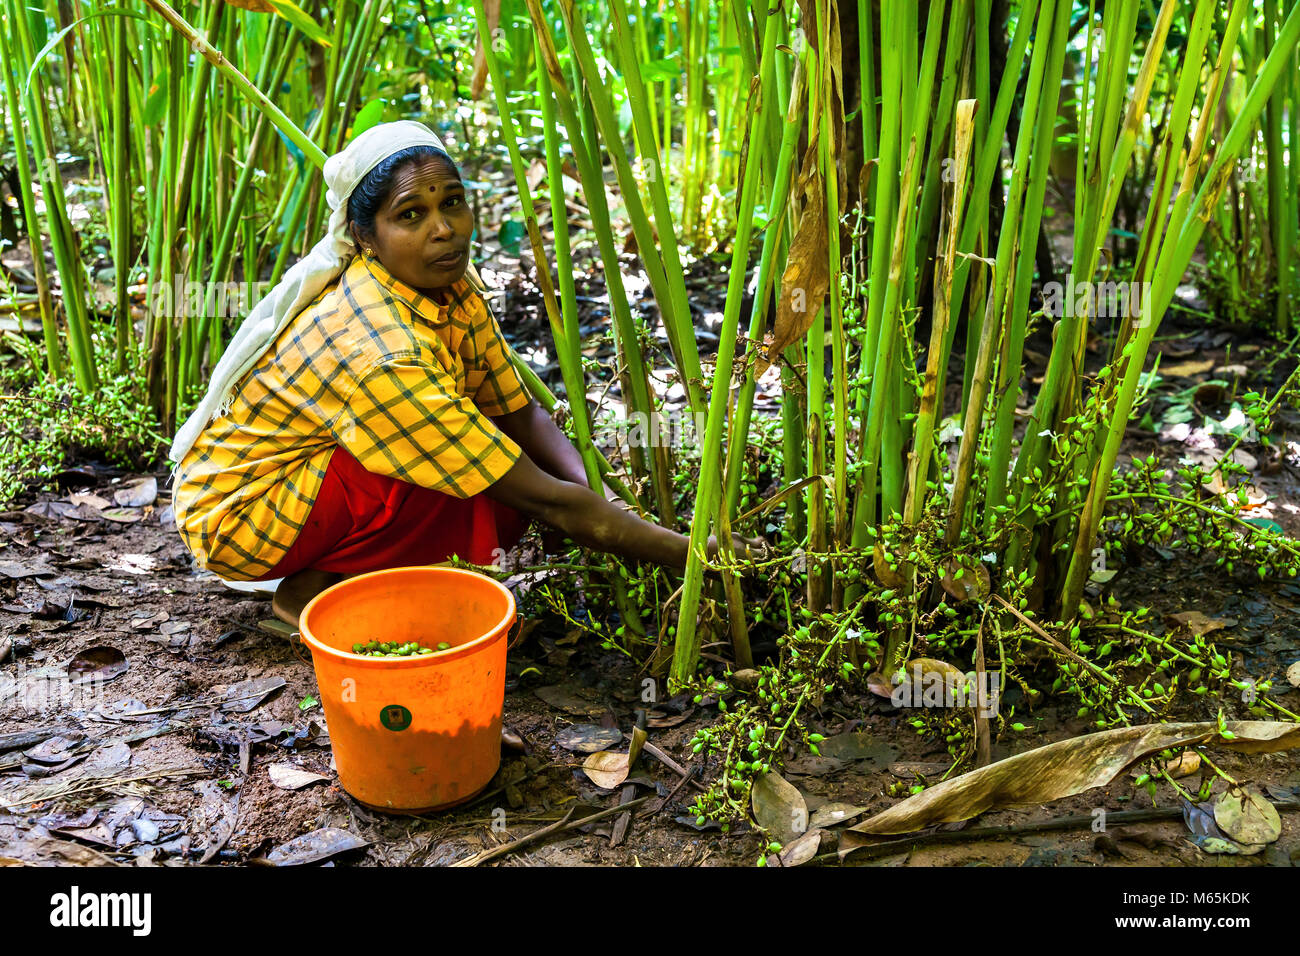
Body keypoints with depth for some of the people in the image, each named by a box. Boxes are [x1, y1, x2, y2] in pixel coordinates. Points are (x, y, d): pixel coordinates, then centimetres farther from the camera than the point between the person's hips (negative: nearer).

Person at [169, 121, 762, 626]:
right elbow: (544, 500, -33)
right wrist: (694, 553, -28)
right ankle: (311, 592, -8)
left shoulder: (449, 289, -9)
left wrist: (596, 505, -18)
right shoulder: (380, 353, -35)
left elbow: (522, 413, 0)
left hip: (307, 466, 8)